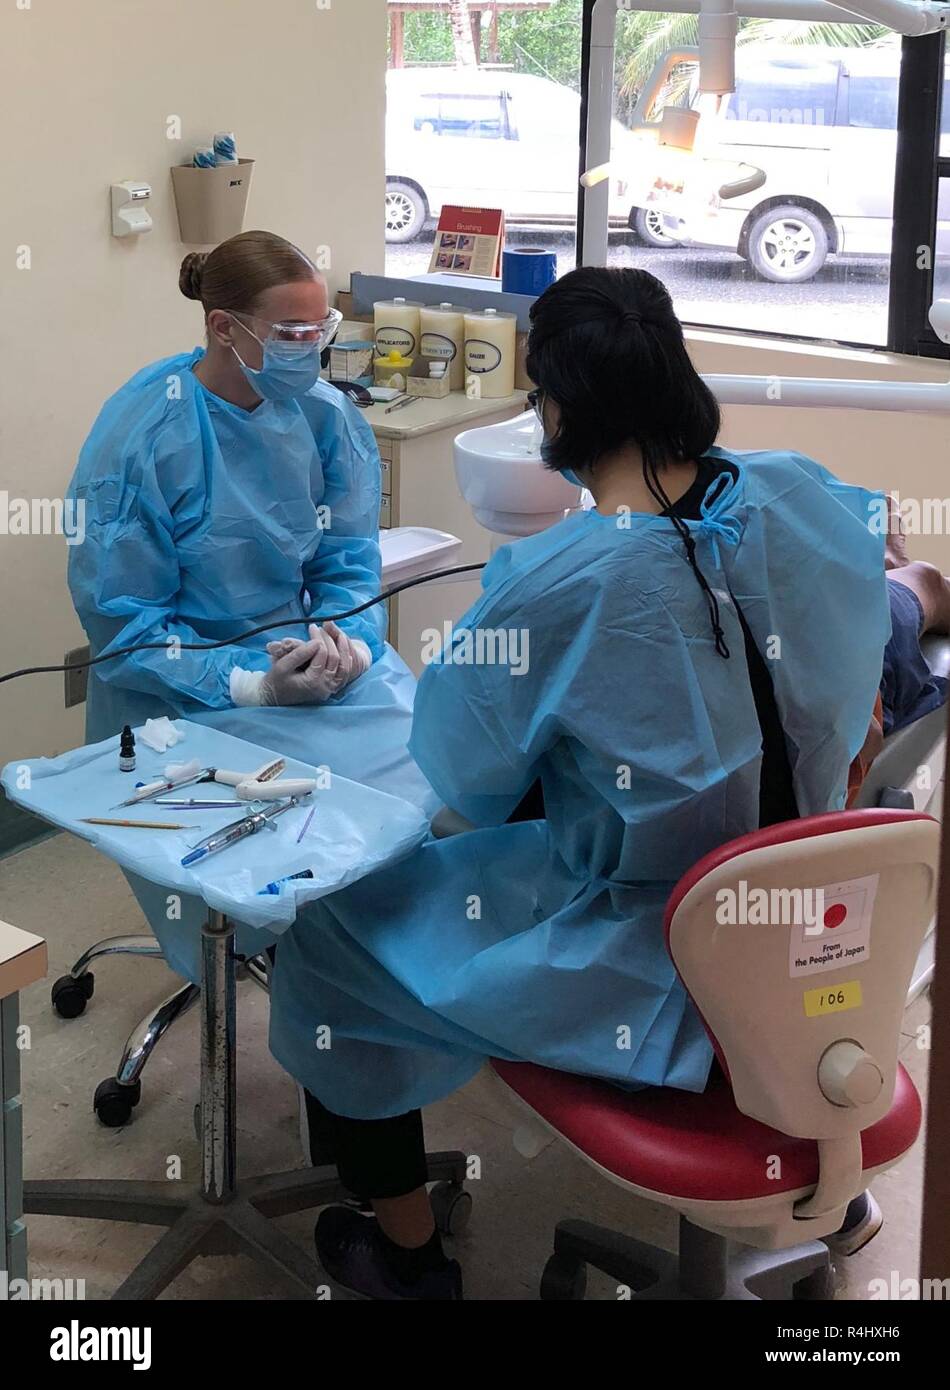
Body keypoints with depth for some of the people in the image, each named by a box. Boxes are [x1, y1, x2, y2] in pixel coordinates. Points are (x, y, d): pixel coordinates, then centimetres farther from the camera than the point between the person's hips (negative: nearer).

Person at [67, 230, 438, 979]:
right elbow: (122, 623, -13)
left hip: (310, 646, 5)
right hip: (187, 687, -5)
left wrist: (347, 641, -18)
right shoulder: (140, 437, -15)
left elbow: (350, 561, 5)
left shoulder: (325, 413, 0)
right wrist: (253, 686, -23)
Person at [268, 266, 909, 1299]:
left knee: (331, 935, 11)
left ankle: (406, 1251, 27)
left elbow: (457, 774, -11)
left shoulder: (550, 587, -27)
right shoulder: (803, 498, -10)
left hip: (646, 976, -6)